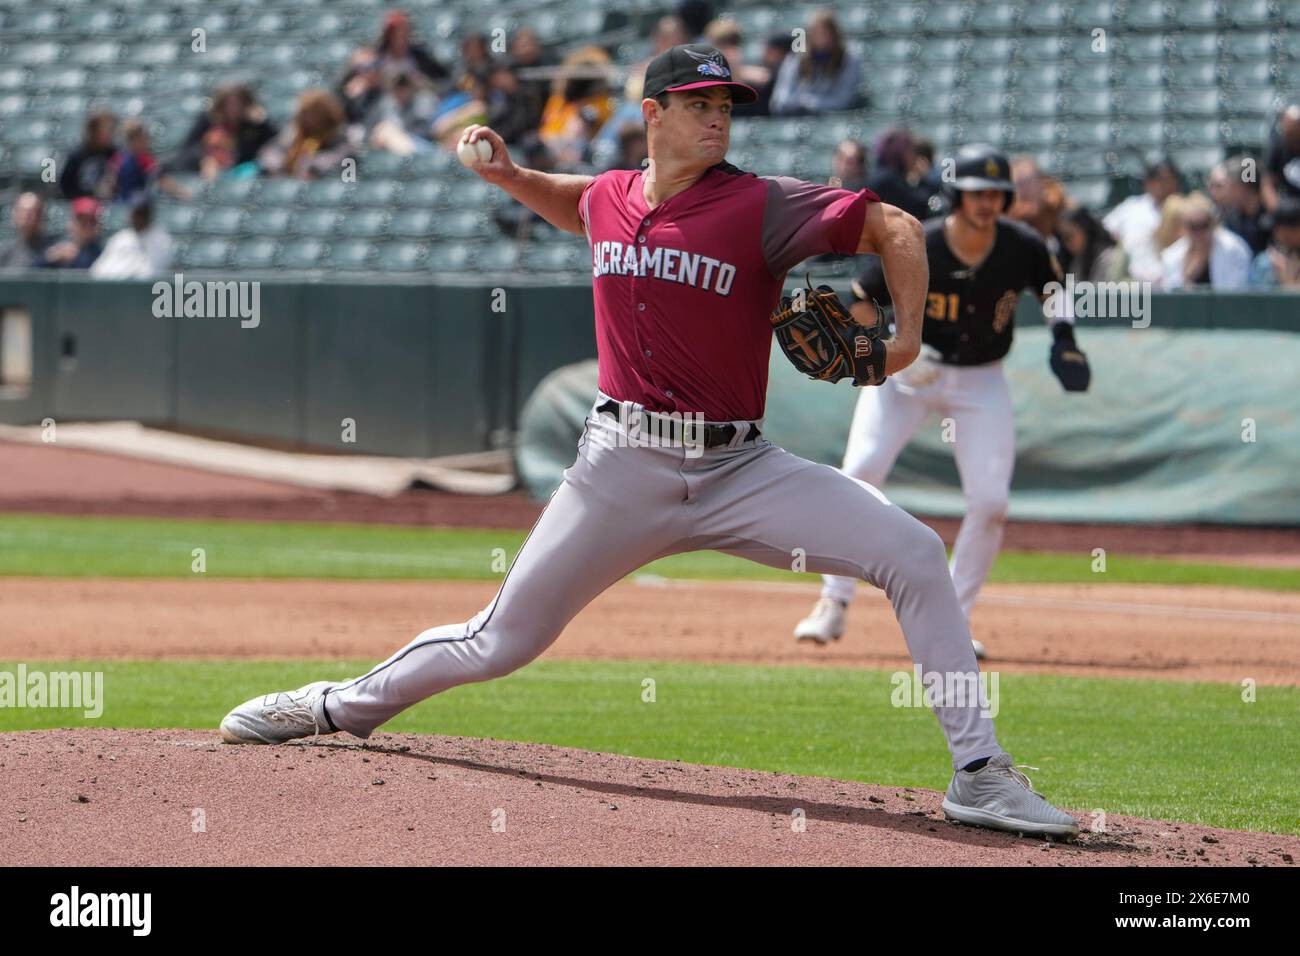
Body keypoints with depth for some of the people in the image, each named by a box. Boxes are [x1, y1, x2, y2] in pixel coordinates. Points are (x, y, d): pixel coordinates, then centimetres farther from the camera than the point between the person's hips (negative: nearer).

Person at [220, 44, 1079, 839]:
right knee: (502, 641, 5)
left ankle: (979, 773, -16)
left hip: (739, 470, -2)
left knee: (915, 555, -20)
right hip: (623, 469, 2)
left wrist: (908, 338, -19)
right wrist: (509, 175, 15)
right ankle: (342, 705, 30)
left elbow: (894, 226, -8)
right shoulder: (607, 199, 7)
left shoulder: (761, 206, -7)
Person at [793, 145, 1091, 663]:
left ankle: (952, 622, 7)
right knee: (859, 471, -19)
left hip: (981, 382, 2)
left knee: (990, 501, -9)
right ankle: (834, 605, -8)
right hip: (908, 372, -2)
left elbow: (1053, 287, 10)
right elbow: (860, 303, -8)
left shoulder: (1023, 247, -12)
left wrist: (1062, 336, -8)